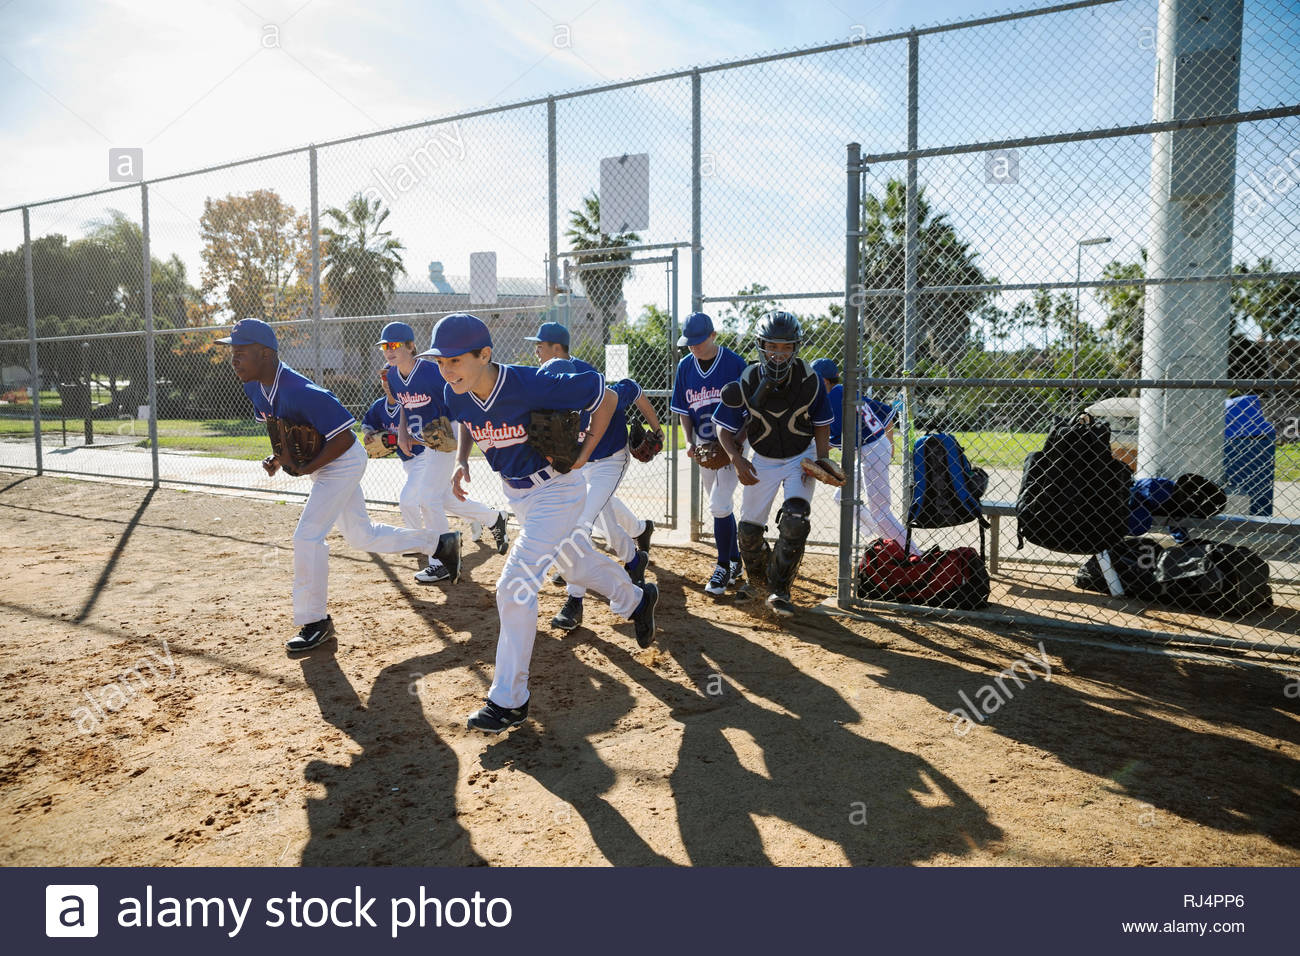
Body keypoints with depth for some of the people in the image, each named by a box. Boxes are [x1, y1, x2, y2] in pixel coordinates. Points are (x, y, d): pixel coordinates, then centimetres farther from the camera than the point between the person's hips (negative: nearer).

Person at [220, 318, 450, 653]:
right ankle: (438, 543, 33)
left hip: (343, 463, -9)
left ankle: (315, 622, 3)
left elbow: (344, 438, -29)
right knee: (361, 535, 17)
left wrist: (303, 469, -26)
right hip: (323, 468, 10)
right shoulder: (255, 388, -5)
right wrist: (278, 458, -6)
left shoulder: (301, 393, -32)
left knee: (307, 536, -13)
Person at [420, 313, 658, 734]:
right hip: (515, 491, 7)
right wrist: (461, 460, -3)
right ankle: (635, 599, 54)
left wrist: (583, 455, -16)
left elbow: (606, 398, -20)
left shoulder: (531, 386, -31)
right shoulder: (456, 394, -12)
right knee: (574, 561, 25)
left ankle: (509, 700, -1)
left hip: (556, 490, -7)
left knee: (514, 586, -13)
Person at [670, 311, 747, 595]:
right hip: (704, 446, 5)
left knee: (719, 505, -13)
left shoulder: (734, 363, -12)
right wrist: (690, 442, -3)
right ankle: (736, 561, 27)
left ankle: (724, 567, 2)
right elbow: (683, 409, 10)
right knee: (720, 507, 13)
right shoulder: (685, 366, 3)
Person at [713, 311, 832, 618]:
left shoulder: (809, 379, -19)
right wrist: (736, 458, -27)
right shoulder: (746, 382, -19)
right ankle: (758, 578, 37)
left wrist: (821, 460, -19)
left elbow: (822, 423, -4)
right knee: (748, 529, 6)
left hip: (801, 457, -1)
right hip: (763, 460, 1)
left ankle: (779, 590, -7)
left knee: (795, 520, -22)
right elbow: (724, 426, -10)